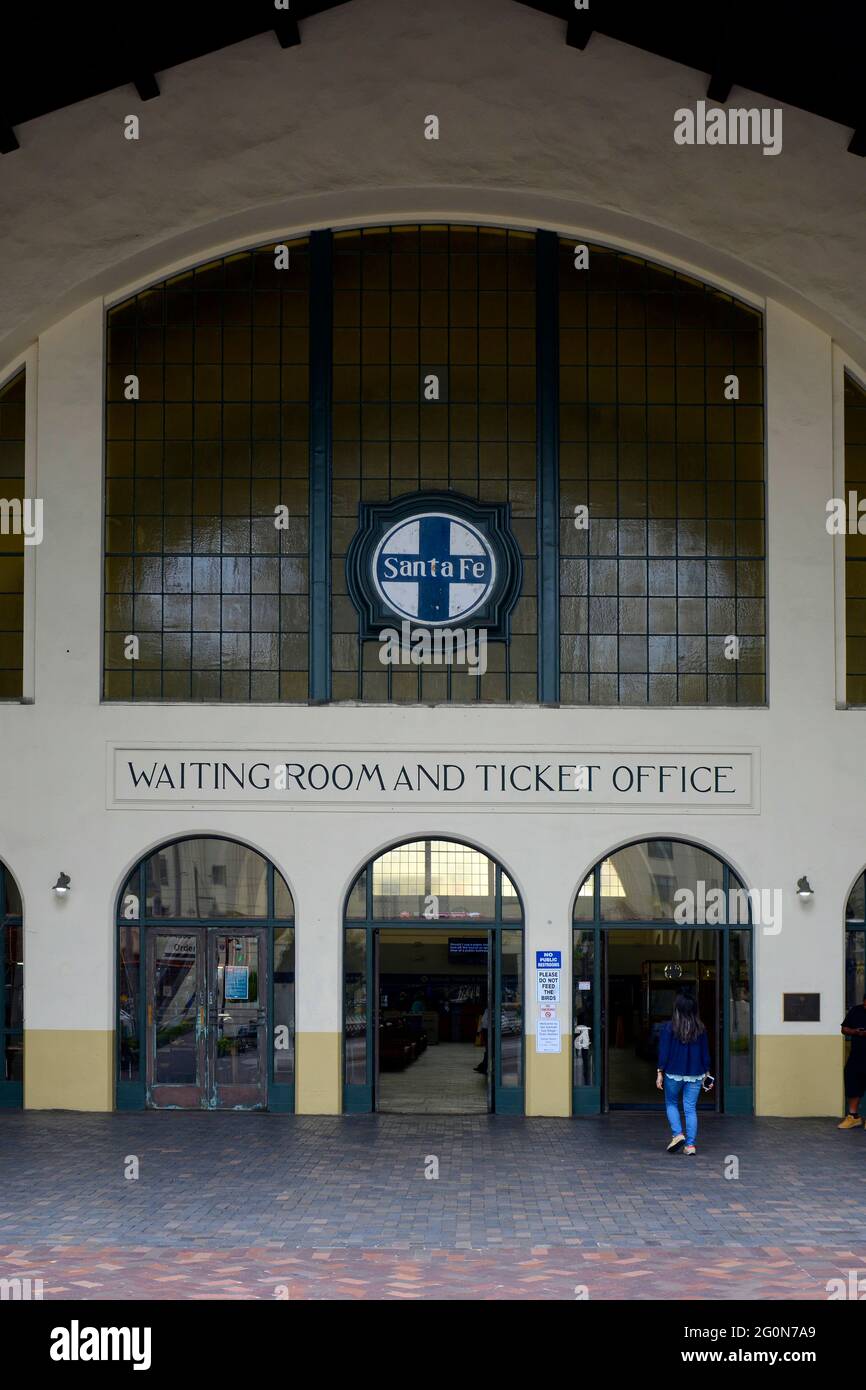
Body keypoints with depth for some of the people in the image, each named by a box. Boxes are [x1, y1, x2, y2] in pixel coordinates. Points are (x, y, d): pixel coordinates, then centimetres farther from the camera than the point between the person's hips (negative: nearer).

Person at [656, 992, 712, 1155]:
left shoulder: (669, 1028, -7)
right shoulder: (700, 1029, 1)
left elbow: (664, 1052, -7)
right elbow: (705, 1053, 7)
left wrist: (660, 1073, -2)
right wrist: (707, 1074, 14)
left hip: (674, 1074, -2)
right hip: (695, 1075, 2)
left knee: (671, 1103, 16)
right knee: (691, 1108, 6)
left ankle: (678, 1134, -1)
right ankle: (690, 1144, 2)